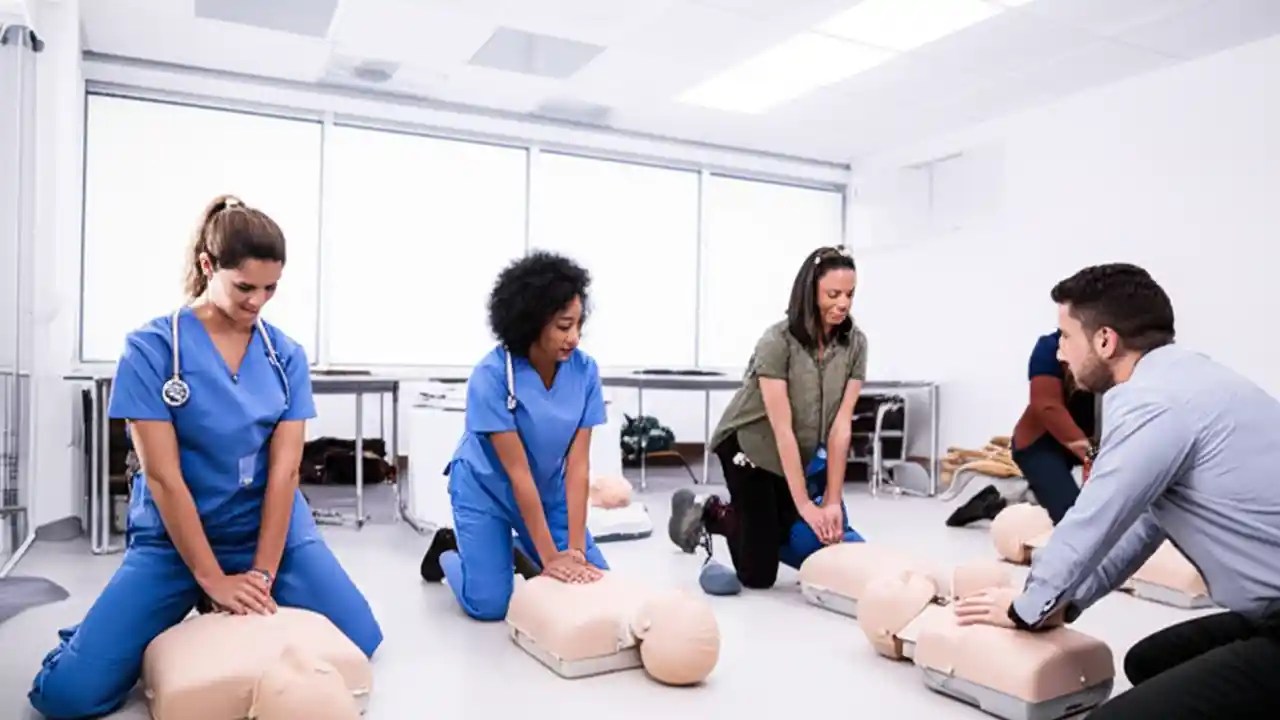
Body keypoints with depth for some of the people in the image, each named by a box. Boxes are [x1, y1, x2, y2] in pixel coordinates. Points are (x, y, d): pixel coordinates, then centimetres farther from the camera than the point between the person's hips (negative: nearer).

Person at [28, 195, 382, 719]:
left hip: (274, 529, 3)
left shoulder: (286, 355, -2)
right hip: (173, 536, -2)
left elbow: (284, 470, -7)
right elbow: (163, 476, -15)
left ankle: (241, 619, 21)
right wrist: (213, 580, -16)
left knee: (360, 643, -6)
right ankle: (179, 627, 18)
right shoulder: (150, 349, -12)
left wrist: (262, 574, -14)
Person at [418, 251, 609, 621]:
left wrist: (576, 550, -21)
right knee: (489, 604, -9)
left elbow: (577, 465, -17)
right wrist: (550, 556, -25)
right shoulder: (492, 375, -28)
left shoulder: (584, 370, -18)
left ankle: (520, 556, 24)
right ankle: (447, 550, 22)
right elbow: (518, 473, -27)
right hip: (487, 489, -4)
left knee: (596, 583, -2)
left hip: (549, 491, 4)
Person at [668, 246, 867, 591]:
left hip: (804, 453, 6)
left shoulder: (855, 343, -12)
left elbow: (841, 424, -14)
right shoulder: (777, 341, -26)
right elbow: (782, 429, -27)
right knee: (759, 574, -5)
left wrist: (833, 500, -18)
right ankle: (706, 511, 21)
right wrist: (805, 505, -27)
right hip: (750, 444, -5)